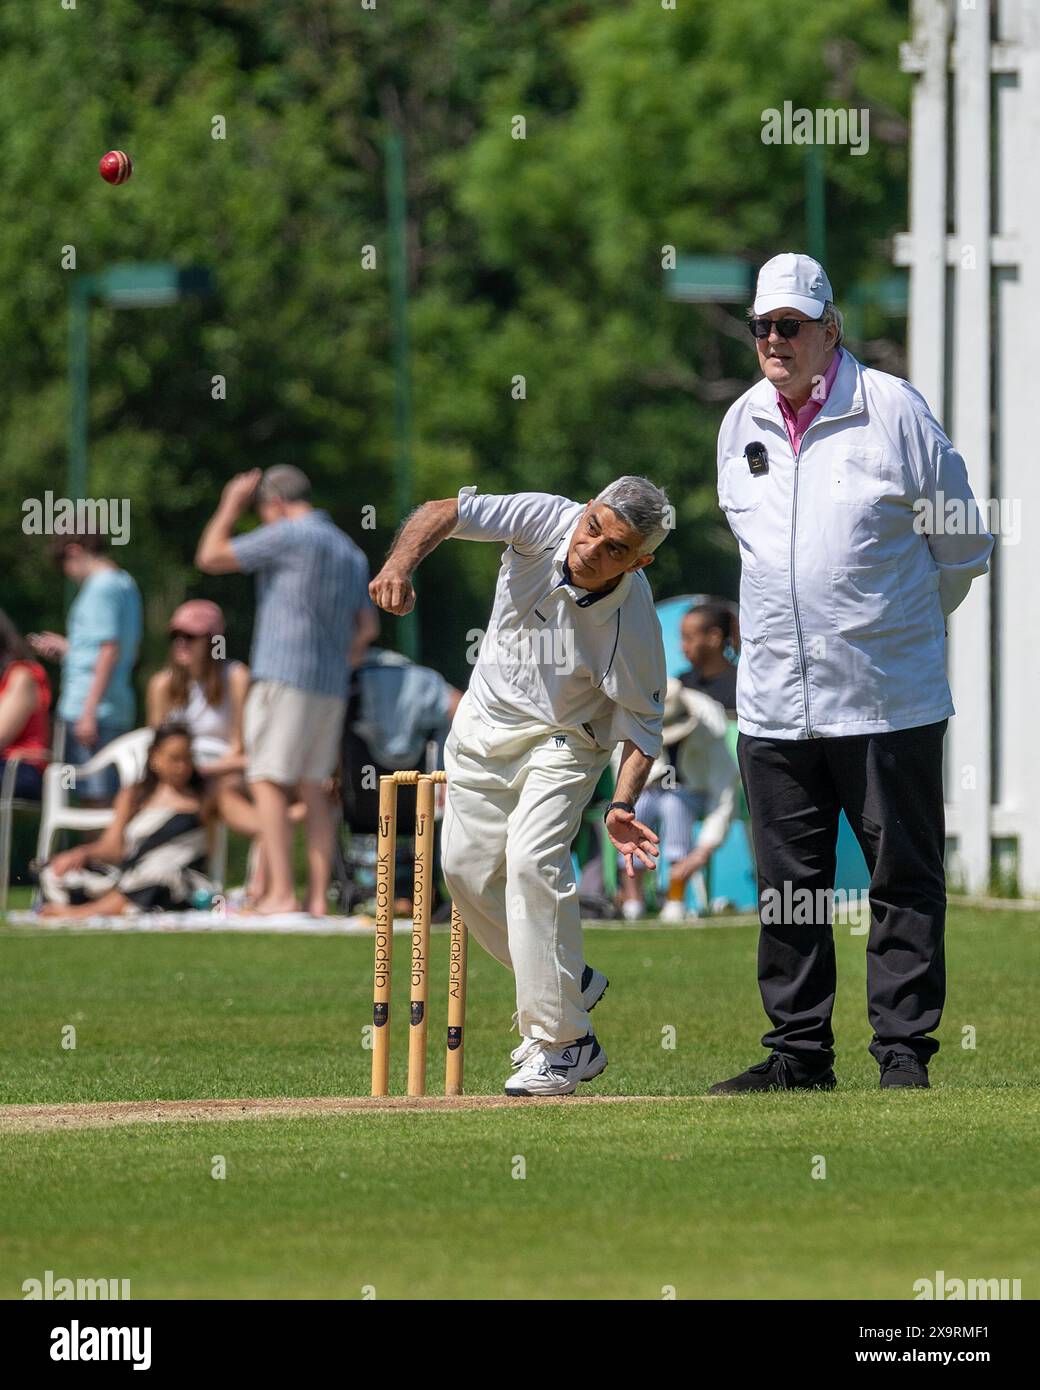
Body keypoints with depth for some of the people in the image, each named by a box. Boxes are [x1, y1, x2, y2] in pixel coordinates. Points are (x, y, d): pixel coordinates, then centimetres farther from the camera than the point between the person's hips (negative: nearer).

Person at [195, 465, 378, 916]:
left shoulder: (288, 536, -7)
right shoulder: (352, 553, 18)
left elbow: (210, 557, -3)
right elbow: (368, 626, 20)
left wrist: (231, 505, 8)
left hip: (284, 677, -8)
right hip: (331, 686, 8)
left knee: (268, 782, -8)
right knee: (314, 789, 8)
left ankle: (280, 892, -16)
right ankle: (319, 897, 2)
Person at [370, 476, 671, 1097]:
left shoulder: (634, 625, -30)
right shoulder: (546, 521, -25)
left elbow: (642, 723, -18)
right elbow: (447, 511, -24)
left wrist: (624, 805, -33)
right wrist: (400, 565, -43)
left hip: (564, 738, -5)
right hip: (485, 721, 5)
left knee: (531, 859, -24)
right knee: (467, 866, 9)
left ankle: (564, 1044, -18)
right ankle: (572, 981, 29)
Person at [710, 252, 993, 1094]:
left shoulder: (893, 411, -6)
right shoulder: (742, 424, 9)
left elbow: (963, 549, 2)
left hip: (888, 704, -5)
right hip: (775, 702, 5)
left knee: (904, 881, 0)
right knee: (789, 888, 7)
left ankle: (904, 1051, 4)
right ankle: (800, 1054, 14)